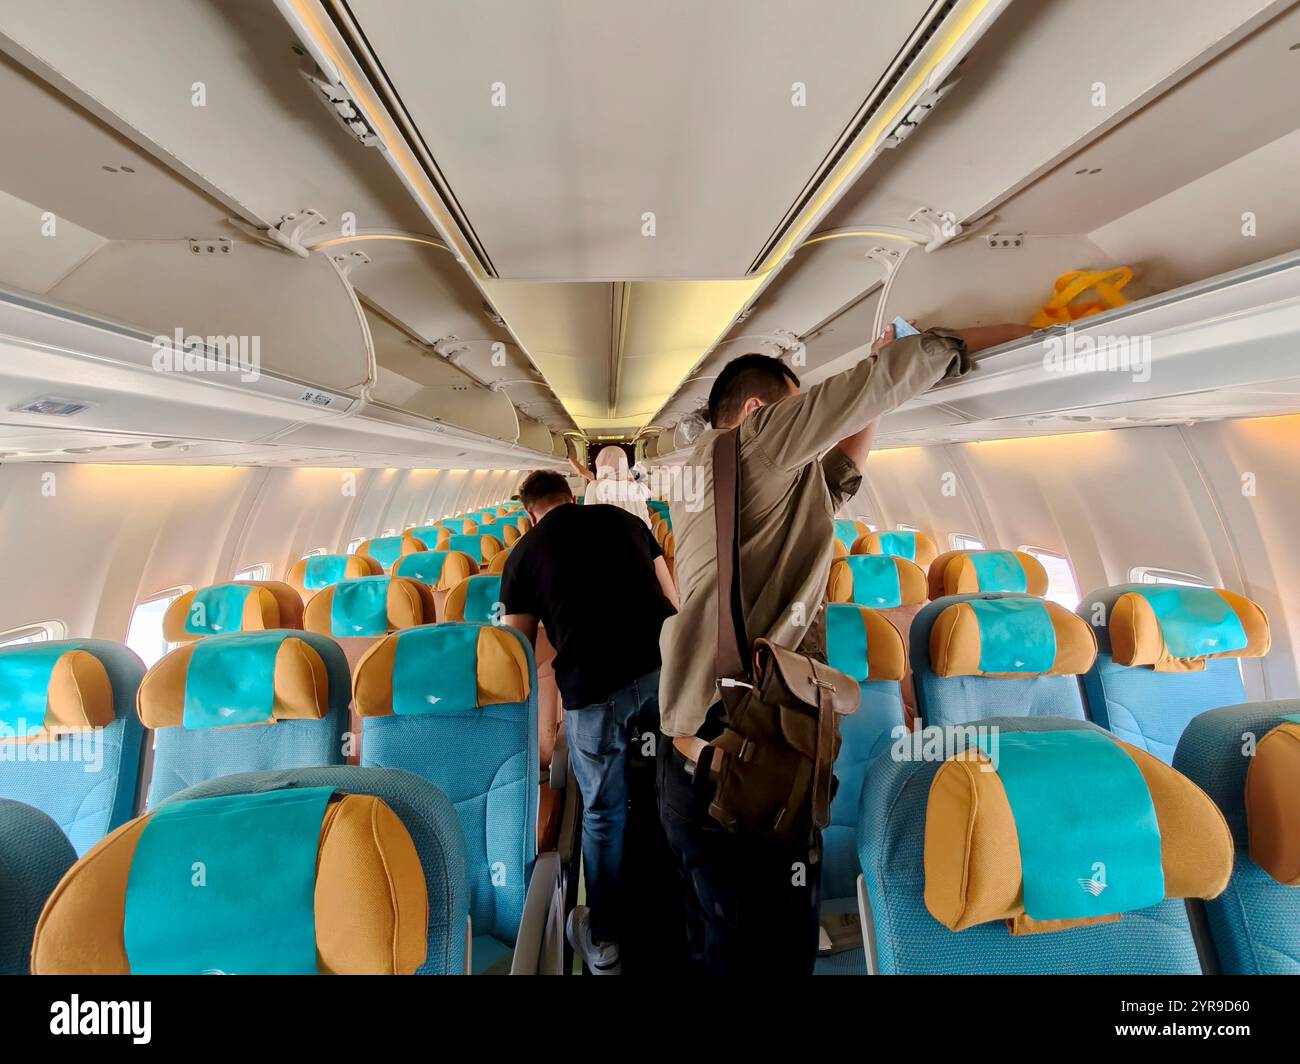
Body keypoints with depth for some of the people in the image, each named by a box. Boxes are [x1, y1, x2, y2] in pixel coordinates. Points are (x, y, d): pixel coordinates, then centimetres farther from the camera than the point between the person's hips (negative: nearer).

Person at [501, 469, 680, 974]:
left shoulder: (522, 554, 10)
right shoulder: (624, 518, 15)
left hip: (592, 686, -2)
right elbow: (674, 599, 16)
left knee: (603, 813, 16)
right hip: (664, 665, 3)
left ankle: (603, 943, 36)